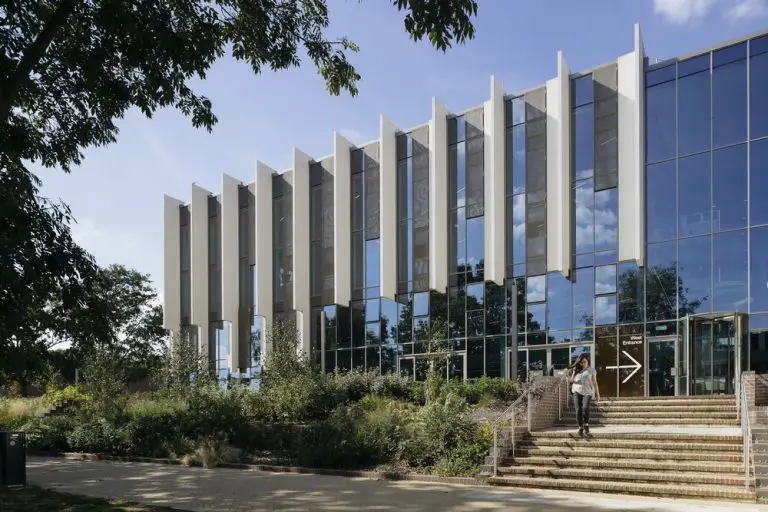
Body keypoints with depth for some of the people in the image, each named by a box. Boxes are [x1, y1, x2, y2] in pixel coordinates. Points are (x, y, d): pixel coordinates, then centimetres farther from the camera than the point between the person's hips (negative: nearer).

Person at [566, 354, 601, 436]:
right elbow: (571, 380, 11)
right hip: (577, 391, 2)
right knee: (578, 410, -10)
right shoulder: (576, 370, 11)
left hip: (587, 392, -2)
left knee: (585, 407, -24)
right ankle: (580, 427, 4)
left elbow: (595, 383, 10)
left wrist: (597, 394, 9)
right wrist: (568, 376, -10)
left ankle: (586, 425, -5)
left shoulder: (591, 370, 7)